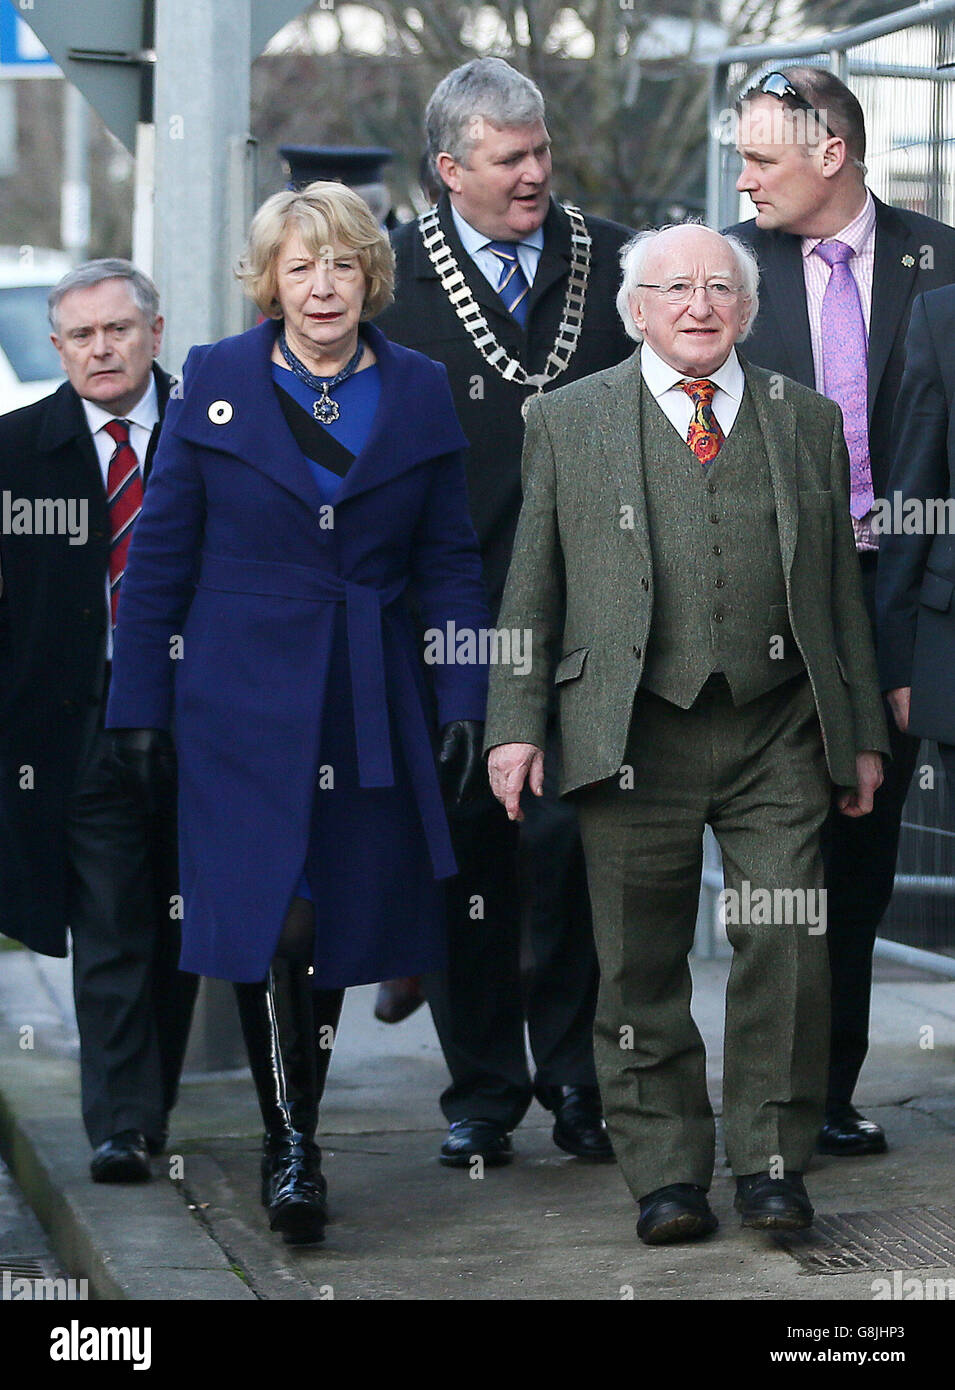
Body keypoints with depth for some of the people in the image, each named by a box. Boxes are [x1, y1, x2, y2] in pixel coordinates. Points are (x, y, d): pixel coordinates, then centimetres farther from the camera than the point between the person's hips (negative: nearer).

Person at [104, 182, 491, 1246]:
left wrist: (465, 699, 0)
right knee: (271, 923, -12)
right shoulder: (216, 381, 1)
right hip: (242, 695, -2)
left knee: (341, 927, 6)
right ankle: (286, 1143, 2)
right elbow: (162, 556, 4)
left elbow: (449, 560, 8)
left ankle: (301, 1133, 23)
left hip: (369, 704, 2)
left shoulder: (419, 392, 6)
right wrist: (140, 705, 1)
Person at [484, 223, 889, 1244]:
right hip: (634, 731, -1)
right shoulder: (568, 422, 9)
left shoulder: (808, 422, 13)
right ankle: (665, 1174, 13)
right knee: (642, 965, 2)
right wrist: (516, 724, 1)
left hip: (778, 736, 1)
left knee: (789, 947, -7)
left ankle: (770, 1161, 7)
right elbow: (531, 586, 8)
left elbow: (841, 587, 15)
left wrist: (862, 730, 13)